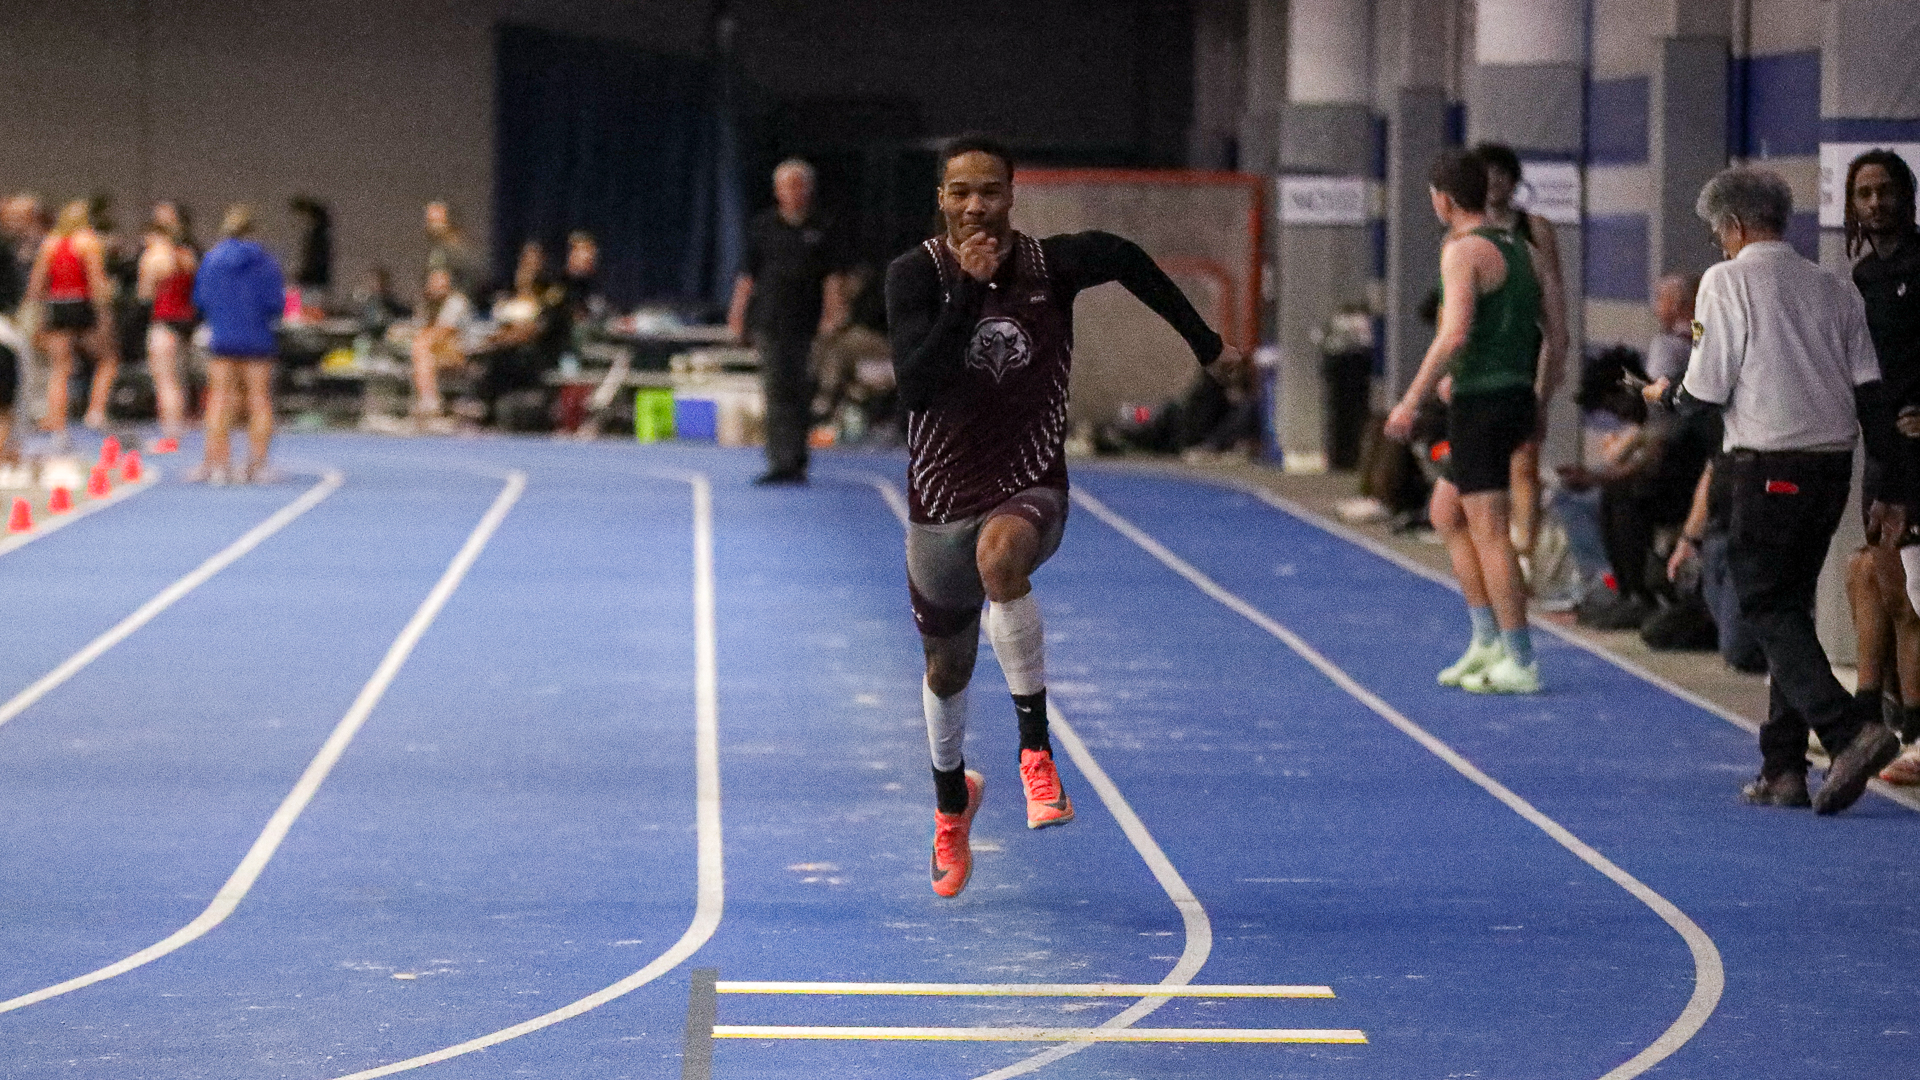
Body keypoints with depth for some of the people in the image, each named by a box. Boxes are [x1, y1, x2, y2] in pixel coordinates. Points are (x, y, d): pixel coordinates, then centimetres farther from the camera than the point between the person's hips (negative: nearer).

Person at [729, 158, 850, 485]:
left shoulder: (823, 230, 8)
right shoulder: (763, 227, 9)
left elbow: (834, 275, 4)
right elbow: (747, 274, 10)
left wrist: (833, 310, -9)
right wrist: (738, 314, 5)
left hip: (807, 324, 0)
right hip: (770, 322, 0)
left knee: (801, 394, 4)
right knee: (777, 391, -8)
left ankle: (795, 462, 13)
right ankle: (783, 462, -10)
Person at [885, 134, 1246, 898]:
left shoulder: (1051, 265, -8)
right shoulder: (915, 275, -12)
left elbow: (1127, 261, 14)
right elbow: (915, 384, -25)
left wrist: (1206, 346, 20)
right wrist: (968, 289, -30)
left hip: (1032, 489, -2)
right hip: (942, 500, 2)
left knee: (1000, 556, -39)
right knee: (948, 667, 17)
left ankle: (1035, 749, -32)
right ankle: (952, 800, 48)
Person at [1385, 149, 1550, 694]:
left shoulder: (1464, 250, -12)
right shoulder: (1515, 246, 15)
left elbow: (1454, 335, -22)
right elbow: (1551, 326, 17)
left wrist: (1411, 401, -19)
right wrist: (1537, 394, 24)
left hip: (1480, 402, -9)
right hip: (1516, 398, 9)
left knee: (1489, 533, -6)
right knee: (1445, 513, 19)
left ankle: (1519, 663, -6)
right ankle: (1486, 639, 15)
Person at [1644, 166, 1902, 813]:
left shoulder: (1727, 281, -5)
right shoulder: (1835, 290, 12)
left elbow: (1708, 390, -8)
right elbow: (1871, 394, 9)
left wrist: (1666, 395, 14)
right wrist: (1890, 487, 11)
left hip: (1768, 469, -6)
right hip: (1834, 464, 6)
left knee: (1768, 610, -2)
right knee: (1791, 608, 14)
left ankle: (1849, 731, -22)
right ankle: (1782, 771, 11)